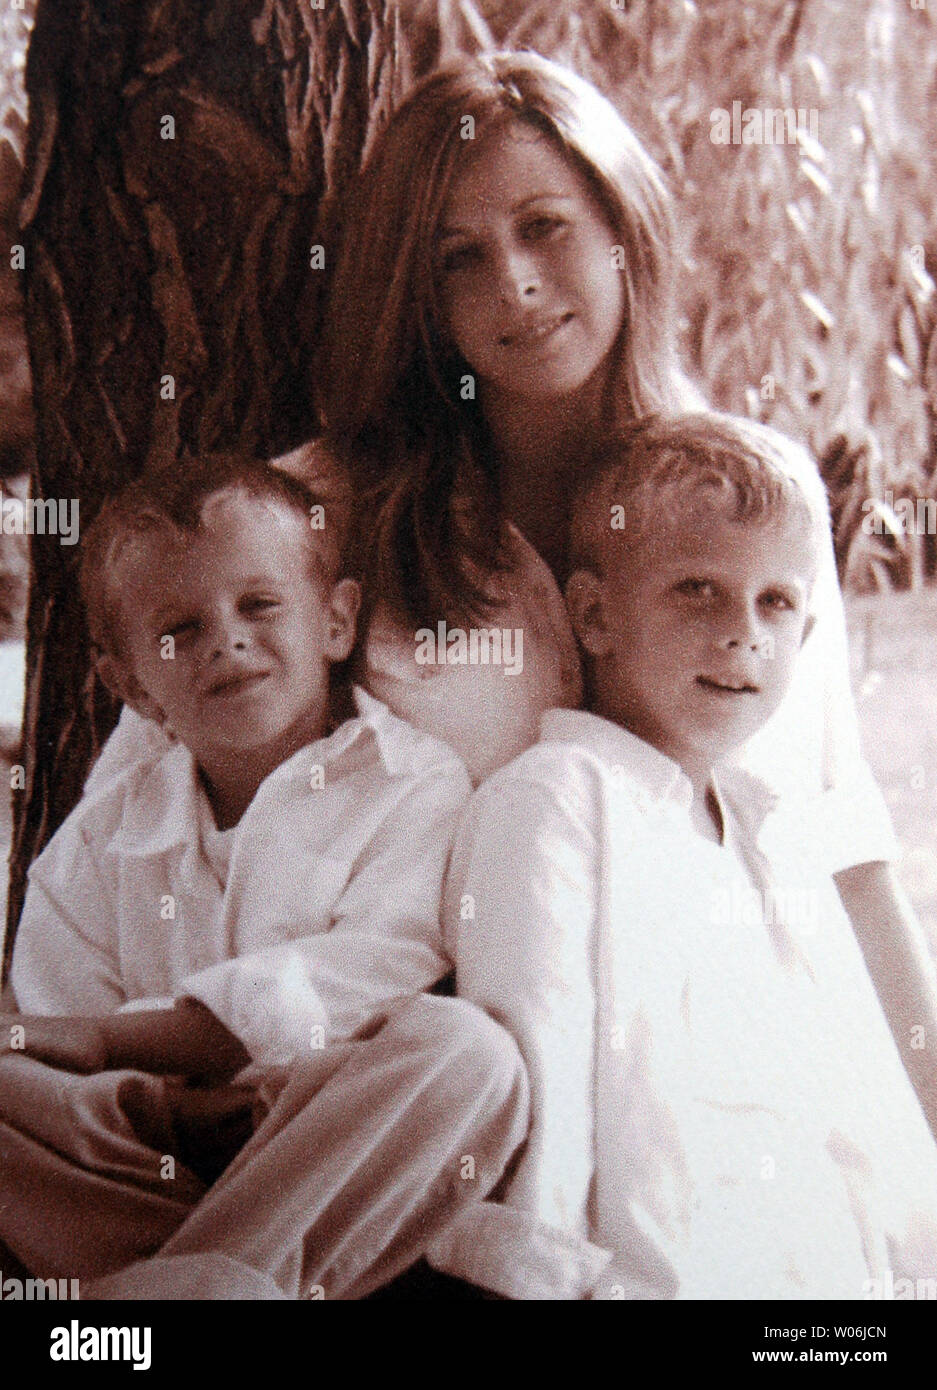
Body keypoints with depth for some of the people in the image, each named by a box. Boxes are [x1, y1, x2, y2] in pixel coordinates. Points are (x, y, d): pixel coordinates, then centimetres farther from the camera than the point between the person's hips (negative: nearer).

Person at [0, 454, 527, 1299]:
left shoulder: (416, 787, 5)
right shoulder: (98, 841, 14)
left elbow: (360, 982, -11)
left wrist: (111, 1037, -15)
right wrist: (172, 1111, -22)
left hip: (332, 1169, -2)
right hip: (152, 1167, 2)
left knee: (467, 1050, -31)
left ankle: (204, 1276, -33)